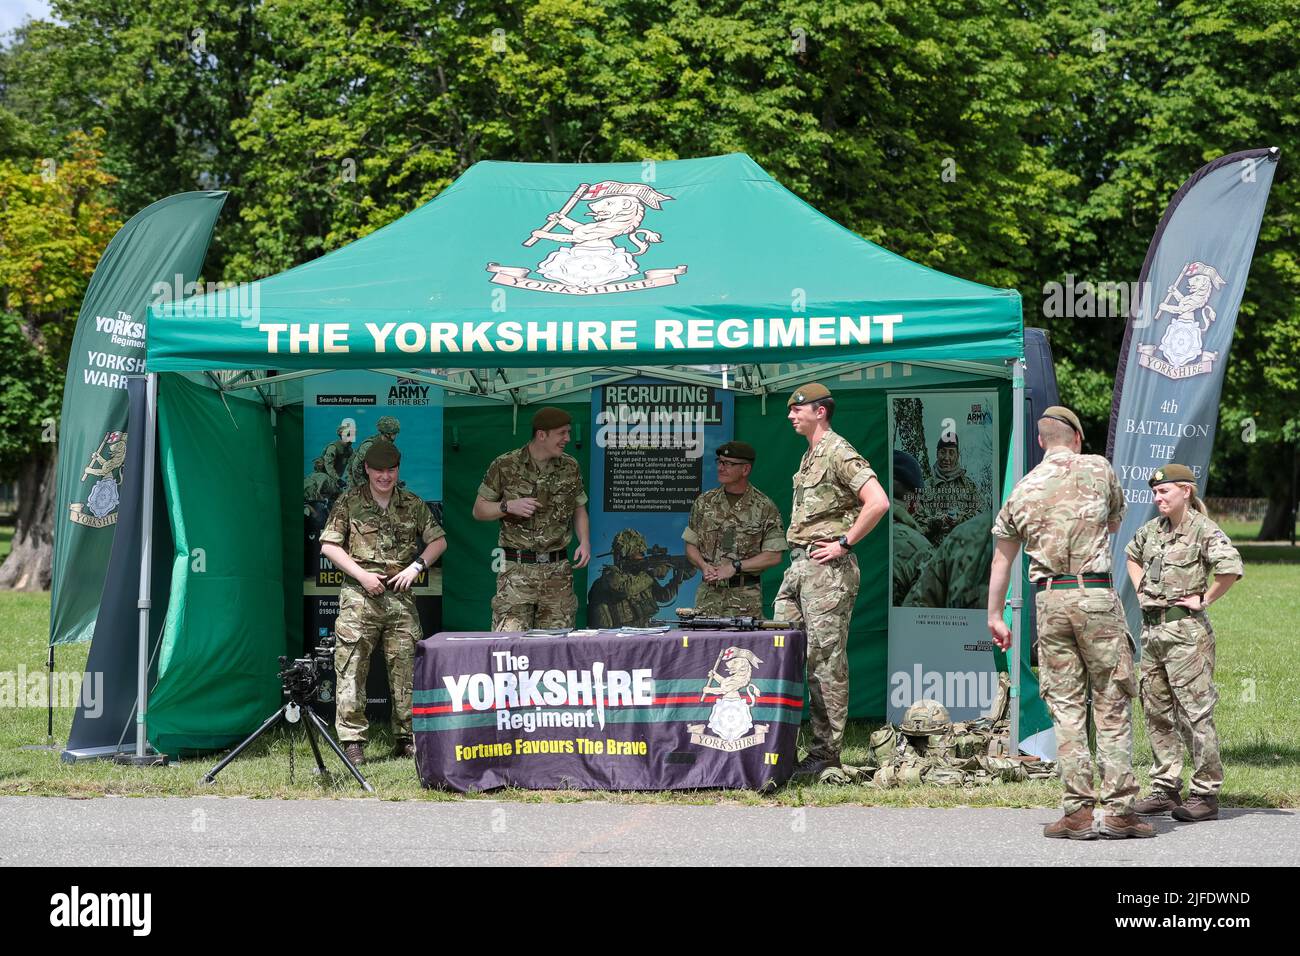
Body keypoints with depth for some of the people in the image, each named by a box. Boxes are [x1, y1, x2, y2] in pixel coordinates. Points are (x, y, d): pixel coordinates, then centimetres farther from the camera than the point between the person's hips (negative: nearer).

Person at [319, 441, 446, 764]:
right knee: (351, 667, -7)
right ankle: (352, 741, -5)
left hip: (400, 595, 3)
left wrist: (416, 567, -2)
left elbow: (438, 540, 15)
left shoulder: (413, 505, 12)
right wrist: (362, 575, -8)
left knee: (406, 667, 3)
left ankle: (406, 738, 11)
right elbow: (329, 545, 1)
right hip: (359, 595, -3)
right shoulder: (349, 503, 3)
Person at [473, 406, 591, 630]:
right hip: (517, 570, -3)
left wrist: (585, 542, 0)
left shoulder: (570, 467, 8)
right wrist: (508, 506, -13)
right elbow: (479, 510, 6)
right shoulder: (505, 466, -2)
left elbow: (579, 509, 18)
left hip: (558, 570, 3)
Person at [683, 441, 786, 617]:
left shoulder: (764, 507, -1)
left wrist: (735, 566, -12)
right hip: (708, 594, 2)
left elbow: (774, 556, -6)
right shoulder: (705, 502, 9)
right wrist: (704, 566, -7)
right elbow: (691, 545, 14)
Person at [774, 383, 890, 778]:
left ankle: (826, 752, -3)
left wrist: (844, 543, -17)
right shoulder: (810, 456, 19)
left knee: (826, 660, -6)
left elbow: (878, 502, -23)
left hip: (827, 567, -10)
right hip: (798, 565, 10)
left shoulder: (839, 453, -11)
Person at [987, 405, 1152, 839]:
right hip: (1096, 596, -2)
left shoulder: (1022, 489, 11)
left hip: (1049, 600, 3)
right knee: (1112, 704, 2)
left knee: (1066, 706, 5)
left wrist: (995, 616, 25)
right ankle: (1118, 809, 0)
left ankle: (1078, 811, 1)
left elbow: (1002, 559, 16)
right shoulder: (1098, 468, 3)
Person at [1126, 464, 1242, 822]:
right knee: (1156, 710, 11)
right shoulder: (1152, 529, 12)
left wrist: (1204, 598, -16)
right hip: (1152, 628, 8)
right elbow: (1132, 555, 34)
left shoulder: (1203, 529, -10)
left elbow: (1231, 568, -25)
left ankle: (1206, 793, -3)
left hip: (1185, 629, -8)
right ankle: (1165, 789, 19)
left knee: (1195, 711, -6)